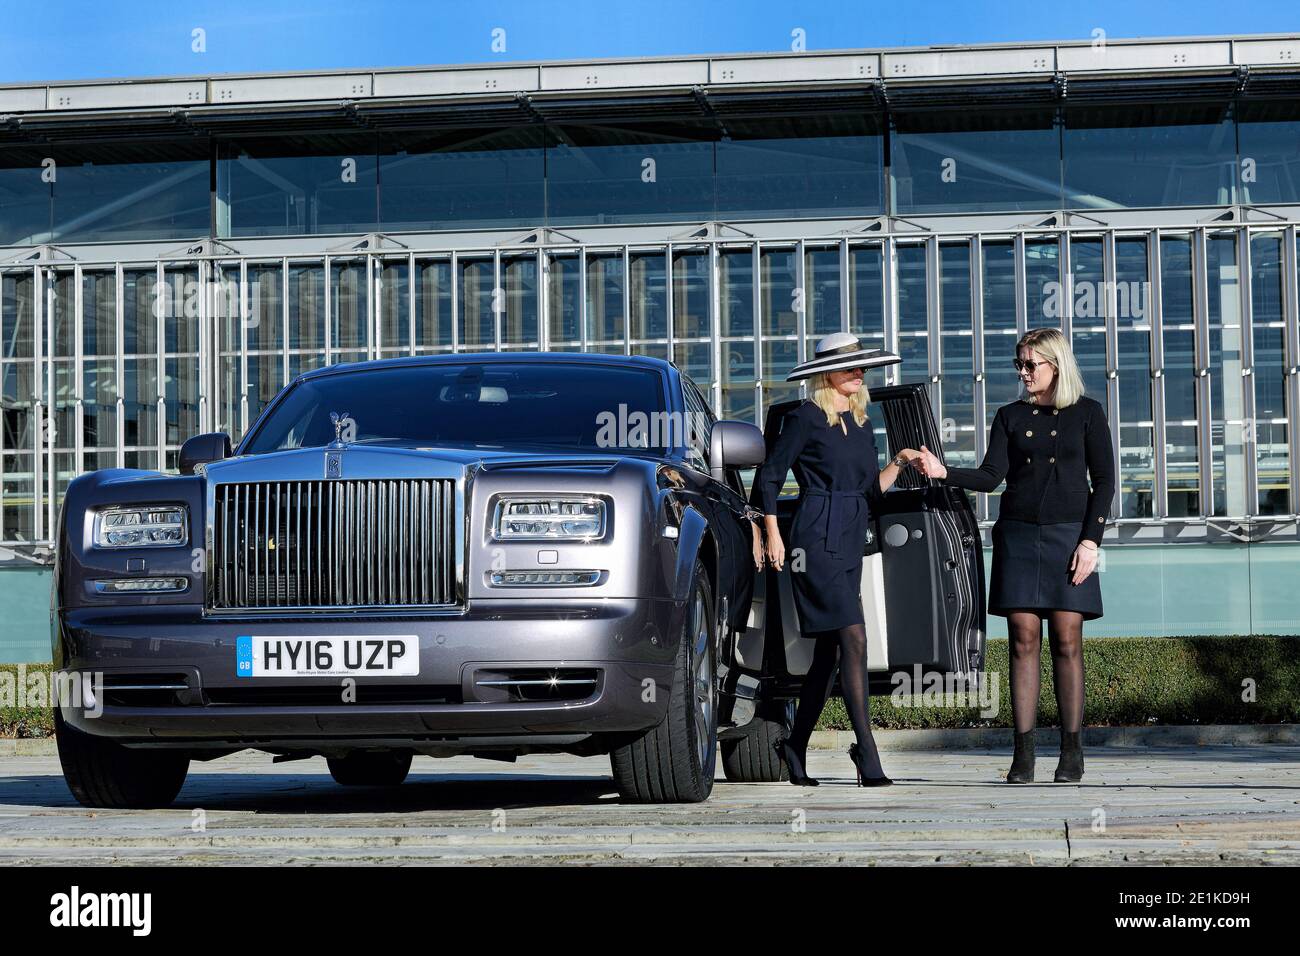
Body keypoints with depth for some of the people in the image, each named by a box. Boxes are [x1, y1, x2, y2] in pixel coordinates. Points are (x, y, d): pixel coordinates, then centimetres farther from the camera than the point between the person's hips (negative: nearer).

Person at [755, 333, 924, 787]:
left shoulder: (861, 423, 16)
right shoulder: (805, 416, -4)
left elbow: (872, 491, 17)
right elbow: (769, 476, -3)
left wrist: (898, 462, 2)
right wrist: (773, 536, -8)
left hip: (850, 543, 8)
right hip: (817, 540, -8)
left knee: (829, 651, 8)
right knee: (854, 640, -16)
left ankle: (796, 746, 18)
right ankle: (866, 751, -16)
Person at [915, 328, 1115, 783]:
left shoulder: (1086, 413, 4)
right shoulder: (1010, 416, 11)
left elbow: (1104, 480, 1)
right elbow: (991, 476, 1)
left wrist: (1091, 540, -8)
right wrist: (944, 473, -16)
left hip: (1068, 536, -2)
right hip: (1018, 536, 2)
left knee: (1067, 642, -4)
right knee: (1024, 642, -1)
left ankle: (1071, 751, 1)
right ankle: (1023, 752, 0)